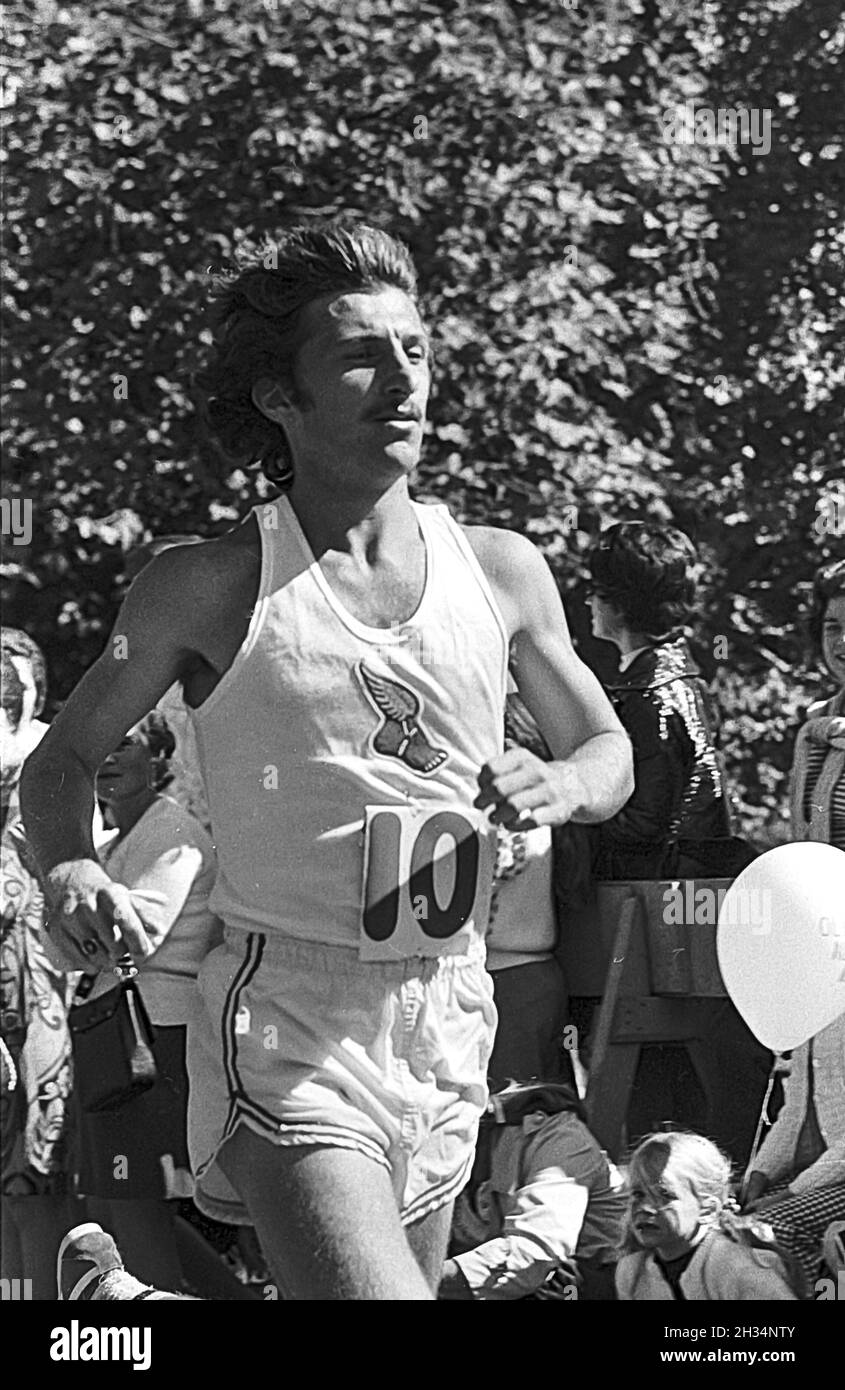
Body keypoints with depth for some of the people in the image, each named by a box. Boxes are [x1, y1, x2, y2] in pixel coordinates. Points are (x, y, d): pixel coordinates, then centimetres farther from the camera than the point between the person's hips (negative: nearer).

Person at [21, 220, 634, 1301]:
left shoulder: (502, 572, 7)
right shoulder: (208, 589, -4)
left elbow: (607, 749, 19)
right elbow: (65, 757, 8)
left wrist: (556, 788, -5)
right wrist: (68, 870, -14)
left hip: (447, 1024, 5)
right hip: (284, 1024, -5)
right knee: (369, 1290, -25)